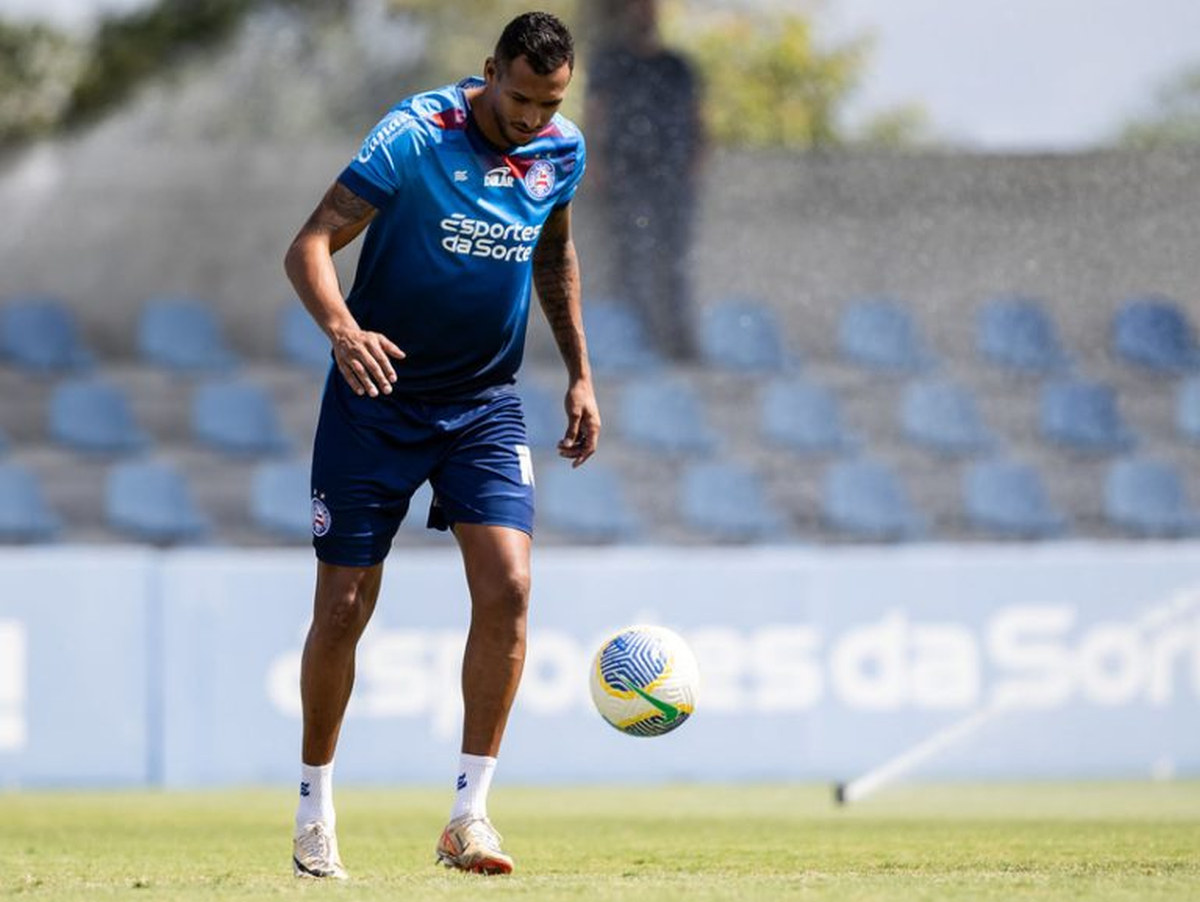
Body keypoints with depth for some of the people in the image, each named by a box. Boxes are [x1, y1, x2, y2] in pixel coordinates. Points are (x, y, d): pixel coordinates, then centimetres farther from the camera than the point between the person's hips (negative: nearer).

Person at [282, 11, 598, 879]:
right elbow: (312, 244, -22)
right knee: (344, 607, 0)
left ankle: (469, 815, -10)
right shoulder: (415, 137, -17)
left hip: (485, 406, 3)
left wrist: (580, 372, 17)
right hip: (377, 397, -3)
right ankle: (315, 807, 19)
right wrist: (343, 328, -41)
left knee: (506, 588, -15)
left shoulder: (562, 150, -1)